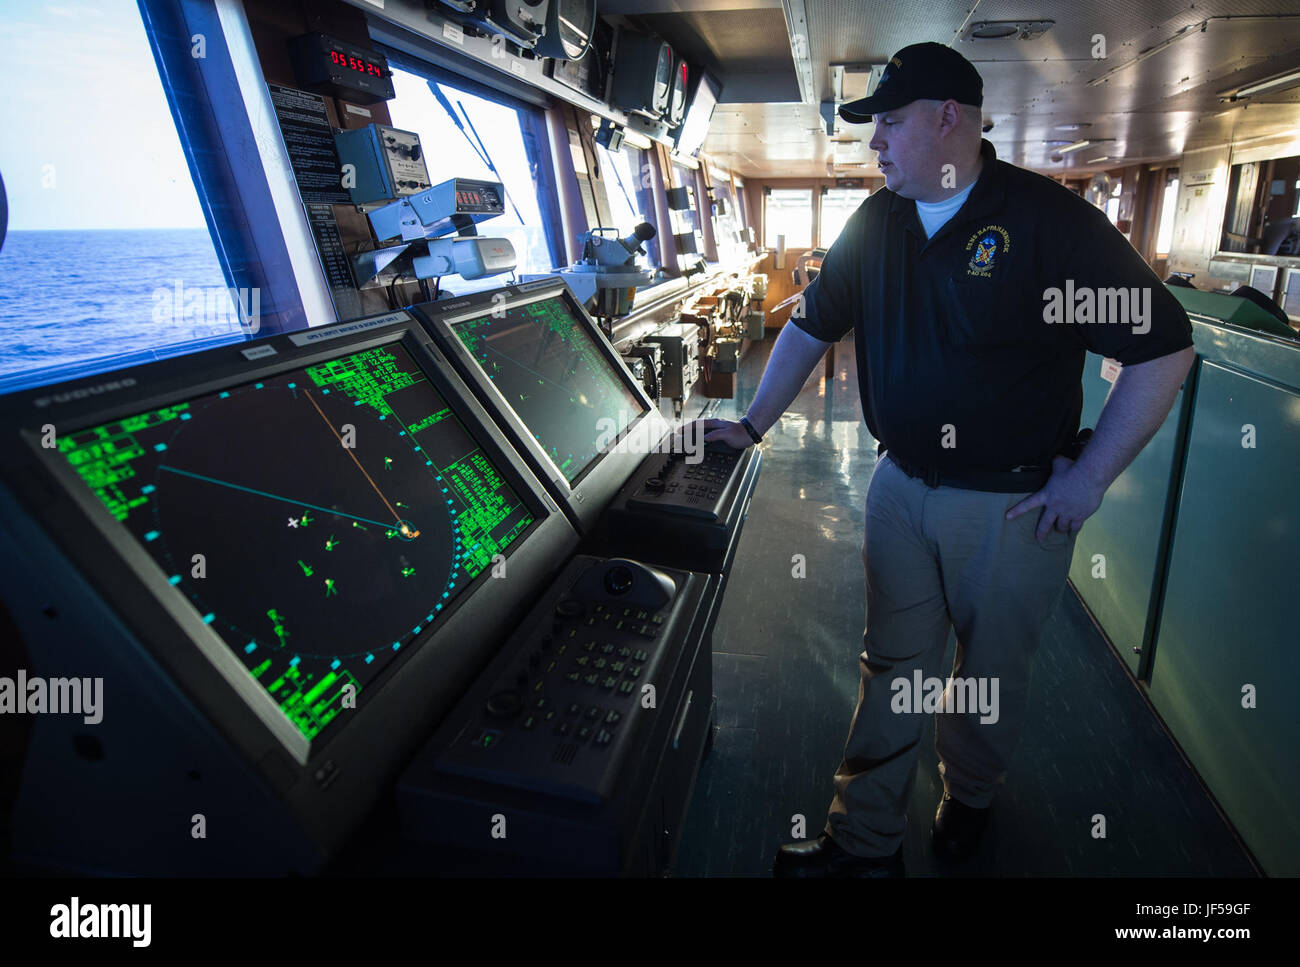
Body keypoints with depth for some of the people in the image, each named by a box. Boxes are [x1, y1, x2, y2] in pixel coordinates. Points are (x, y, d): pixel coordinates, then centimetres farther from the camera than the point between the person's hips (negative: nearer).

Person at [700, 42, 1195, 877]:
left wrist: (1089, 478, -12)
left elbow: (1165, 346, -11)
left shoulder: (1050, 219, -13)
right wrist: (754, 425, 6)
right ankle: (866, 840, 27)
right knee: (891, 667, 11)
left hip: (1014, 503, -3)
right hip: (902, 487, 4)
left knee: (991, 675, 15)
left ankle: (970, 796, 45)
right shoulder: (876, 222, 4)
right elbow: (812, 325, 10)